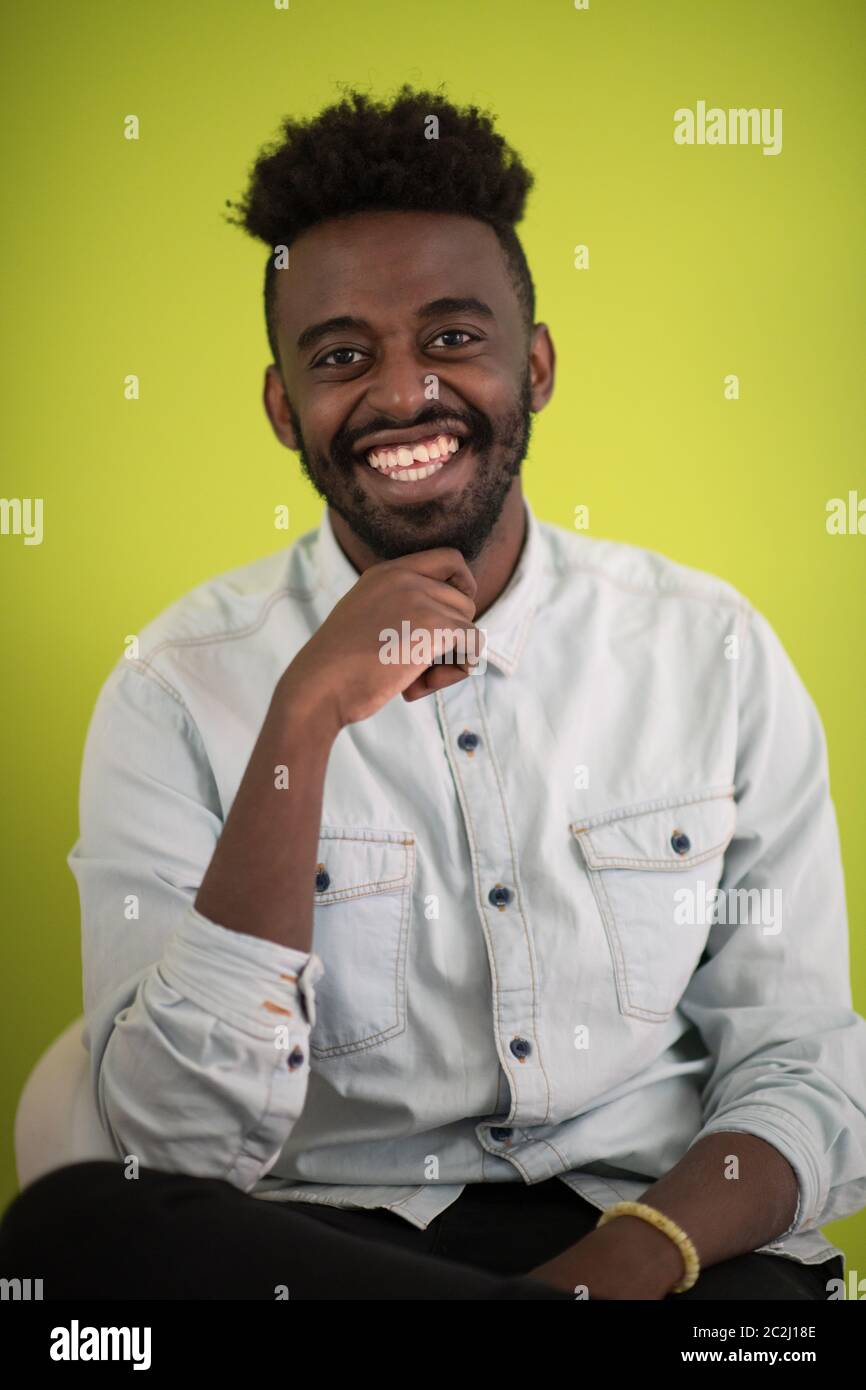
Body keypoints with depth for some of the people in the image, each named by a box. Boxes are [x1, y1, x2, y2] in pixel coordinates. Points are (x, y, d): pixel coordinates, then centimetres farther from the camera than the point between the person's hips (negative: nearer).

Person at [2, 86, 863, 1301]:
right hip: (330, 1236, 3)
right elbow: (189, 1146, -14)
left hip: (648, 1225, -2)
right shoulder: (181, 689, -3)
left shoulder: (714, 652, 3)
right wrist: (305, 718, -22)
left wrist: (637, 1255, -20)